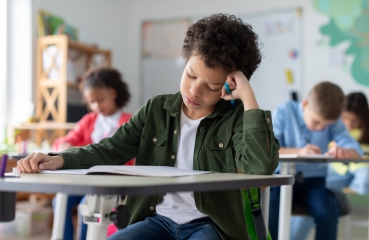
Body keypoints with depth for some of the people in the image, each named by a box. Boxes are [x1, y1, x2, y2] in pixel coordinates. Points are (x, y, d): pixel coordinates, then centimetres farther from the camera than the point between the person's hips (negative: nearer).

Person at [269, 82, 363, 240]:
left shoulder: (333, 122, 3)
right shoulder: (284, 112, -4)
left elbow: (356, 151, -7)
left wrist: (344, 152, -32)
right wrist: (298, 151, -30)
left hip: (314, 179, 2)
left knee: (327, 212, -27)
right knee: (269, 208, -31)